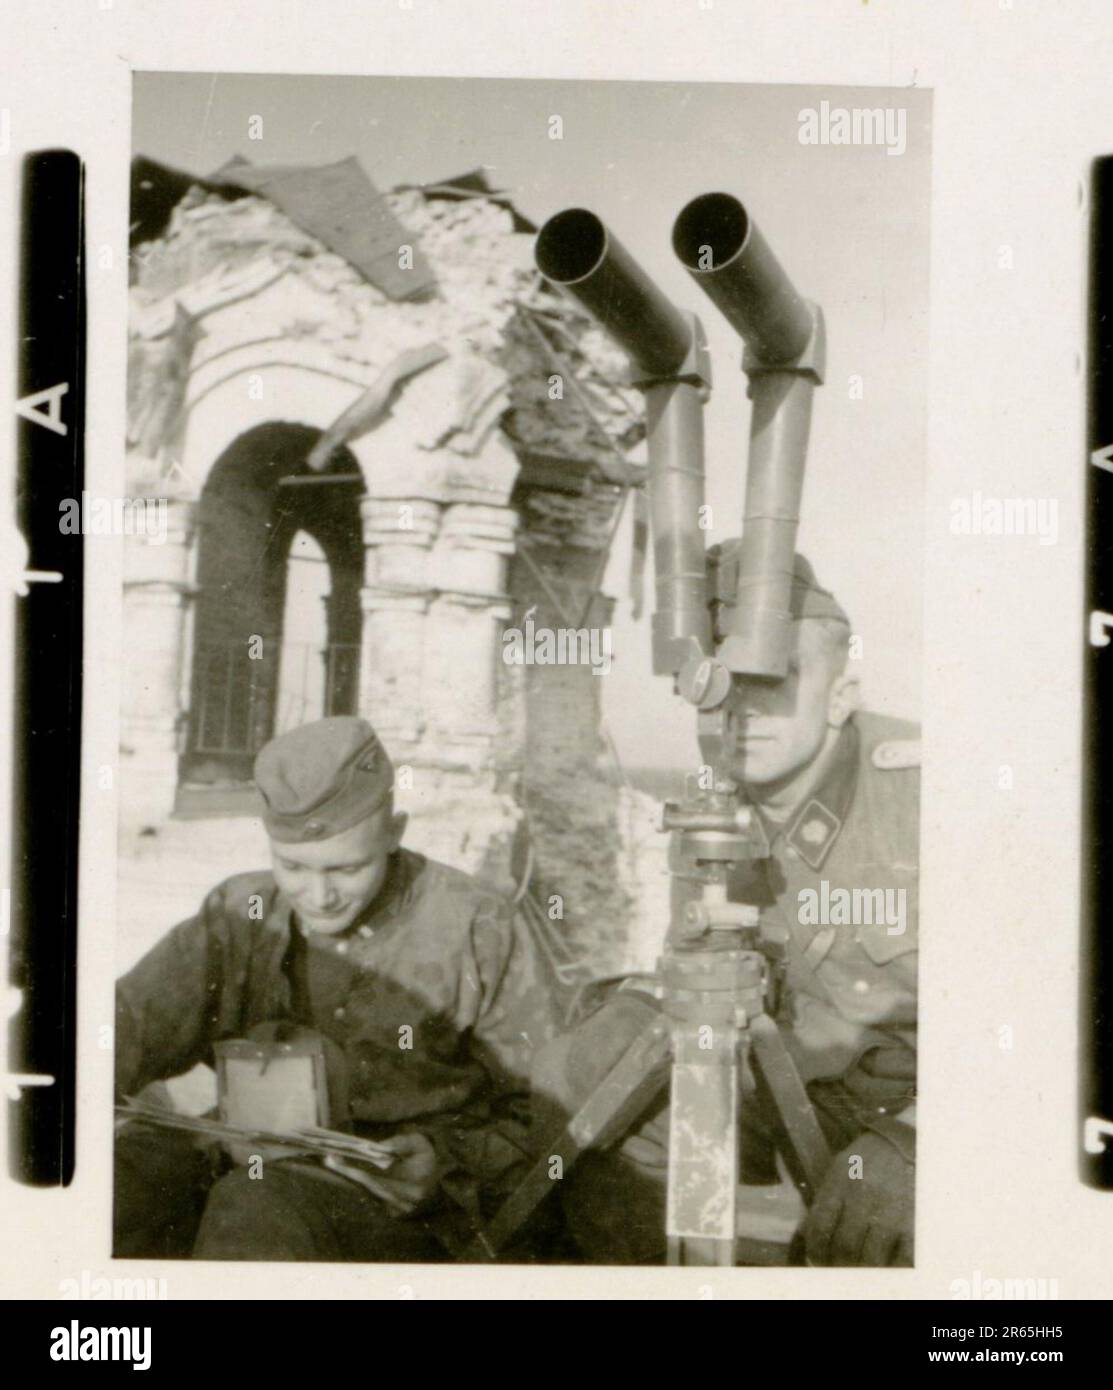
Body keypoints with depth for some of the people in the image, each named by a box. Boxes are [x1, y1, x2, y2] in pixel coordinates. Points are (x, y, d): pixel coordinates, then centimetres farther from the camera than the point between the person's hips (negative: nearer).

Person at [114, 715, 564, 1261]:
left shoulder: (478, 934, -2)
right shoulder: (240, 915, 9)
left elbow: (539, 1109, 3)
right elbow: (136, 1021, -2)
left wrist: (448, 1161, -16)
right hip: (251, 1160, 4)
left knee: (257, 1210, -35)